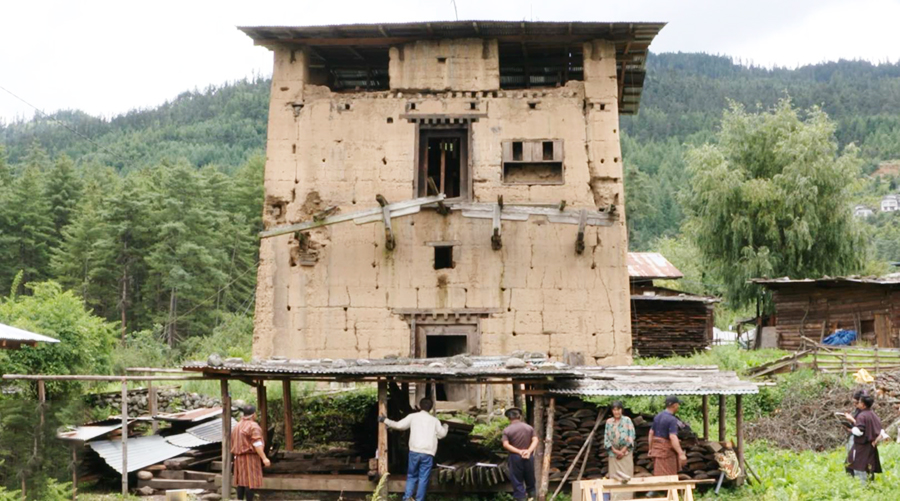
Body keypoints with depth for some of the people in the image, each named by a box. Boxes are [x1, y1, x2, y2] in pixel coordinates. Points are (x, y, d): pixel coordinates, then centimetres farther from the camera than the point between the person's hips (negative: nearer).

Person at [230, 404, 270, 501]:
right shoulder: (253, 426, -12)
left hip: (239, 458, 8)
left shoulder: (237, 426, 14)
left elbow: (233, 444, 17)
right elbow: (257, 444, -20)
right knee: (250, 482, -8)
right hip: (250, 458, -8)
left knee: (241, 482, 9)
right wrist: (264, 458, -23)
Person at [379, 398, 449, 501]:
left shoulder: (413, 416, 4)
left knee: (412, 476, 13)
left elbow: (399, 425, 2)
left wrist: (385, 421, 15)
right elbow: (442, 434, 17)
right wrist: (445, 426, 39)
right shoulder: (434, 420, 8)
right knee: (423, 479, 4)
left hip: (414, 451, 1)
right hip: (428, 453, -1)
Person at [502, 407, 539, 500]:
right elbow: (535, 440, -8)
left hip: (515, 457, -3)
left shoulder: (507, 430, -6)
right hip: (528, 457, 3)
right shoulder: (529, 427, 2)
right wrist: (529, 451, -18)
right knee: (530, 479, 17)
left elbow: (506, 445, -16)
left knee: (517, 481, 4)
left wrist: (518, 451, -17)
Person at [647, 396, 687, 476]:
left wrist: (651, 448, 25)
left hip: (656, 449, 8)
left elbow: (651, 433, 16)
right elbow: (673, 437, -25)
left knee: (658, 476, 10)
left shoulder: (657, 416, 10)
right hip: (667, 451, -8)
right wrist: (681, 454, -28)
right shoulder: (672, 420, -16)